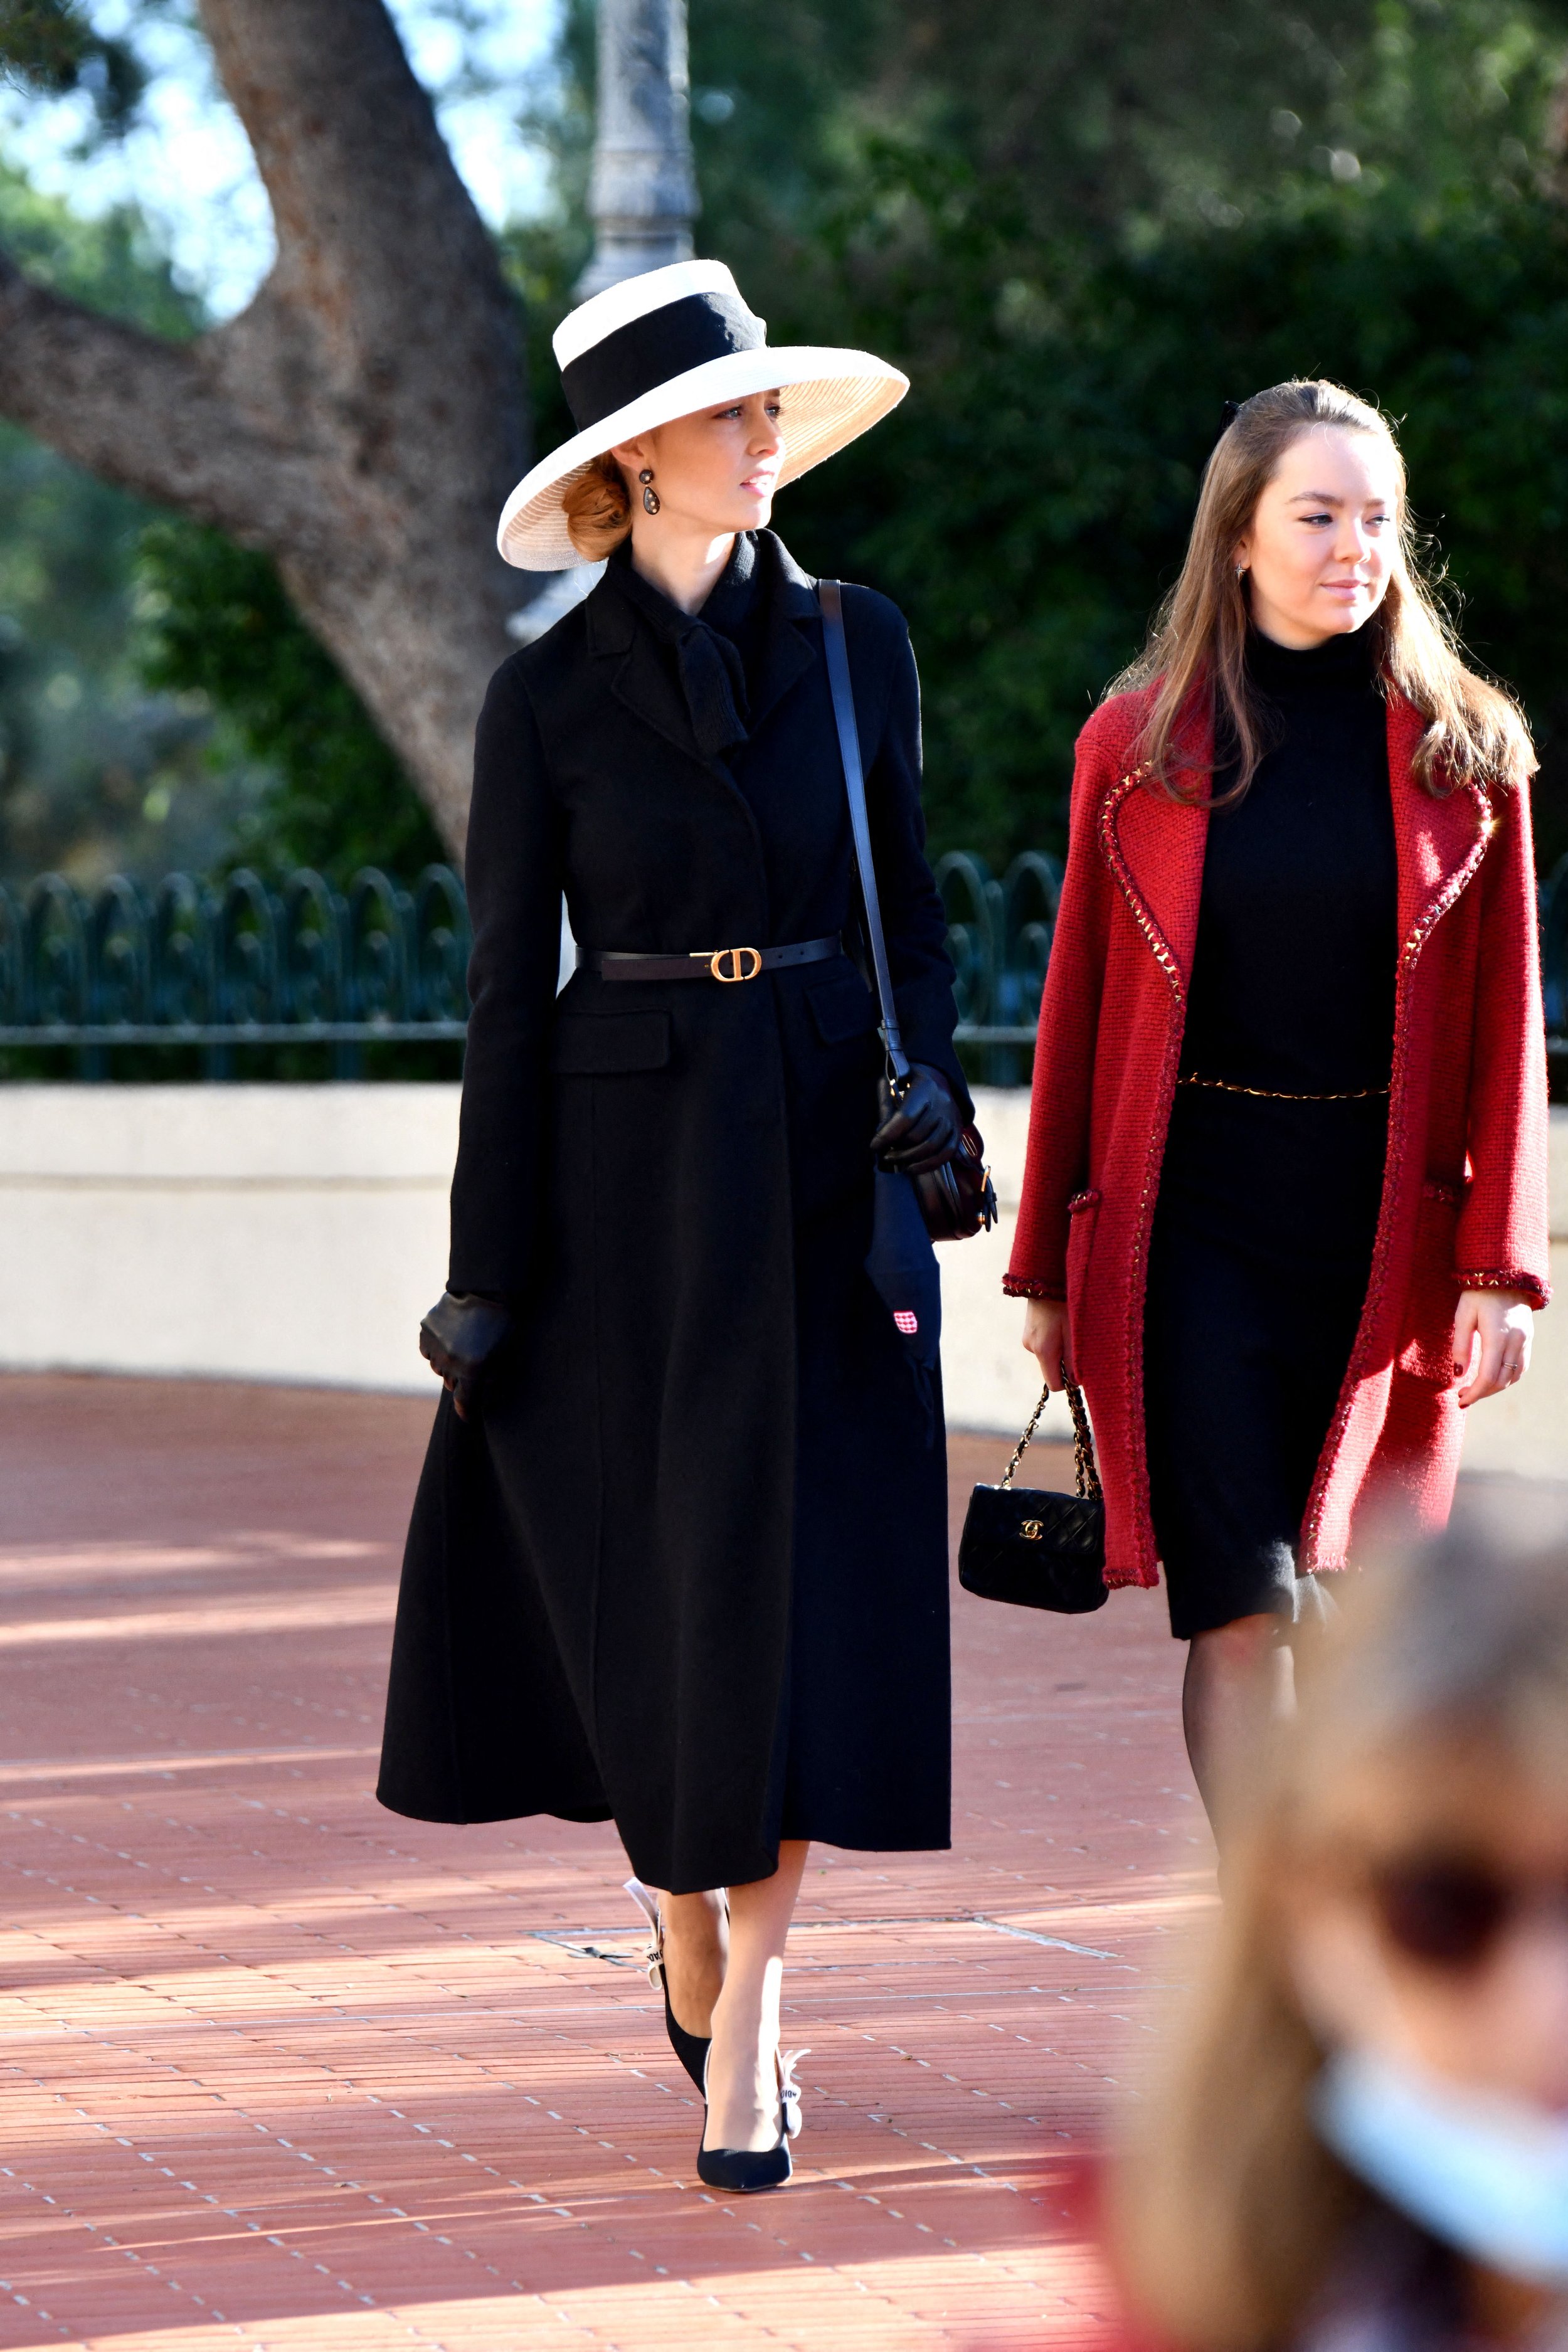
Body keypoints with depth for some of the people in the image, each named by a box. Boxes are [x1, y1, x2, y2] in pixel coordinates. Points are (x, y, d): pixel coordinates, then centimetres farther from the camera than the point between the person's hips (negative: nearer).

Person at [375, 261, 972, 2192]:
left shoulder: (853, 646, 6)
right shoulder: (551, 696, -1)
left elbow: (910, 904, 13)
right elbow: (509, 983, 0)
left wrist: (932, 1072, -6)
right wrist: (488, 1268, -3)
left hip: (821, 1151, 2)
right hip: (631, 1159, -2)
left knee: (814, 1563, -5)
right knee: (654, 1567, 3)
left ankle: (745, 2023, -1)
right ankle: (690, 1934, 28)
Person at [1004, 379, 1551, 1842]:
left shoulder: (1463, 754, 4)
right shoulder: (1139, 744, 4)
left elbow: (1503, 1025, 3)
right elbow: (1077, 1010, 7)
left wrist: (1498, 1265, -5)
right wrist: (1046, 1269, 8)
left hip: (1384, 1228, 1)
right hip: (1190, 1220, -1)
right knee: (1243, 1608, -10)